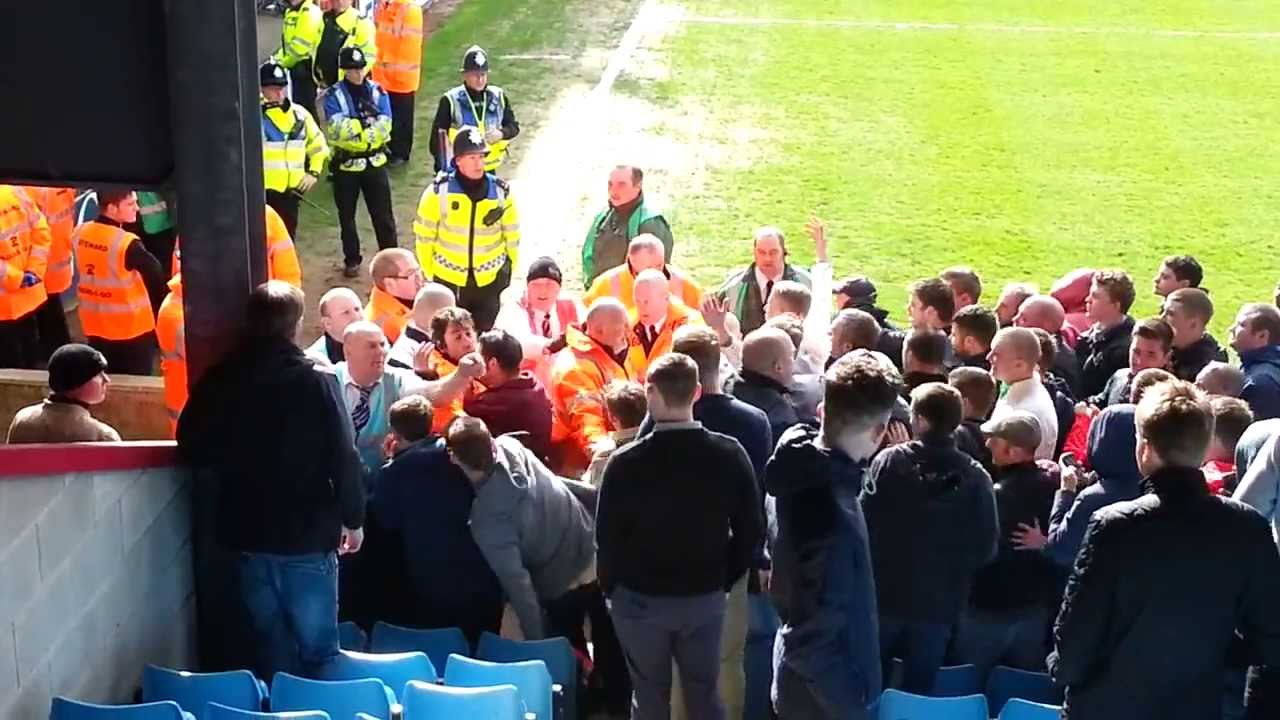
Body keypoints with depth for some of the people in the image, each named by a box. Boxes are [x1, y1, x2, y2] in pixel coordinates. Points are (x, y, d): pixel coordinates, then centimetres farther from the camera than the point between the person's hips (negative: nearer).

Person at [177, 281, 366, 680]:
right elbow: (344, 457, -12)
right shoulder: (317, 382, -14)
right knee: (316, 650, 7)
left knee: (271, 648, 16)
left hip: (247, 533, 4)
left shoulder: (220, 380, -3)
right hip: (308, 535, -4)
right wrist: (353, 518, 0)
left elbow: (193, 450, 3)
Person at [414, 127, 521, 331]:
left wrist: (507, 274, 8)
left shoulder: (501, 191, -7)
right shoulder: (438, 191, -12)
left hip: (490, 281, 1)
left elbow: (512, 236, 5)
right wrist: (430, 274, 3)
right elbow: (424, 235, -3)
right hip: (448, 281, -1)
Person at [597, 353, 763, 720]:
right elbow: (751, 530, -3)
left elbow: (607, 538, -10)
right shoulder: (729, 454, -9)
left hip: (640, 599, -2)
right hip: (706, 597, 2)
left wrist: (610, 587, 7)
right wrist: (723, 579, 10)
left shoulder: (625, 463, -17)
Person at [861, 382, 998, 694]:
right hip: (939, 603, 1)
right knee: (918, 690, 12)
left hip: (884, 594, -1)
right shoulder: (975, 476, -6)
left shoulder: (889, 460, -10)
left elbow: (864, 524, -11)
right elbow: (986, 548, -4)